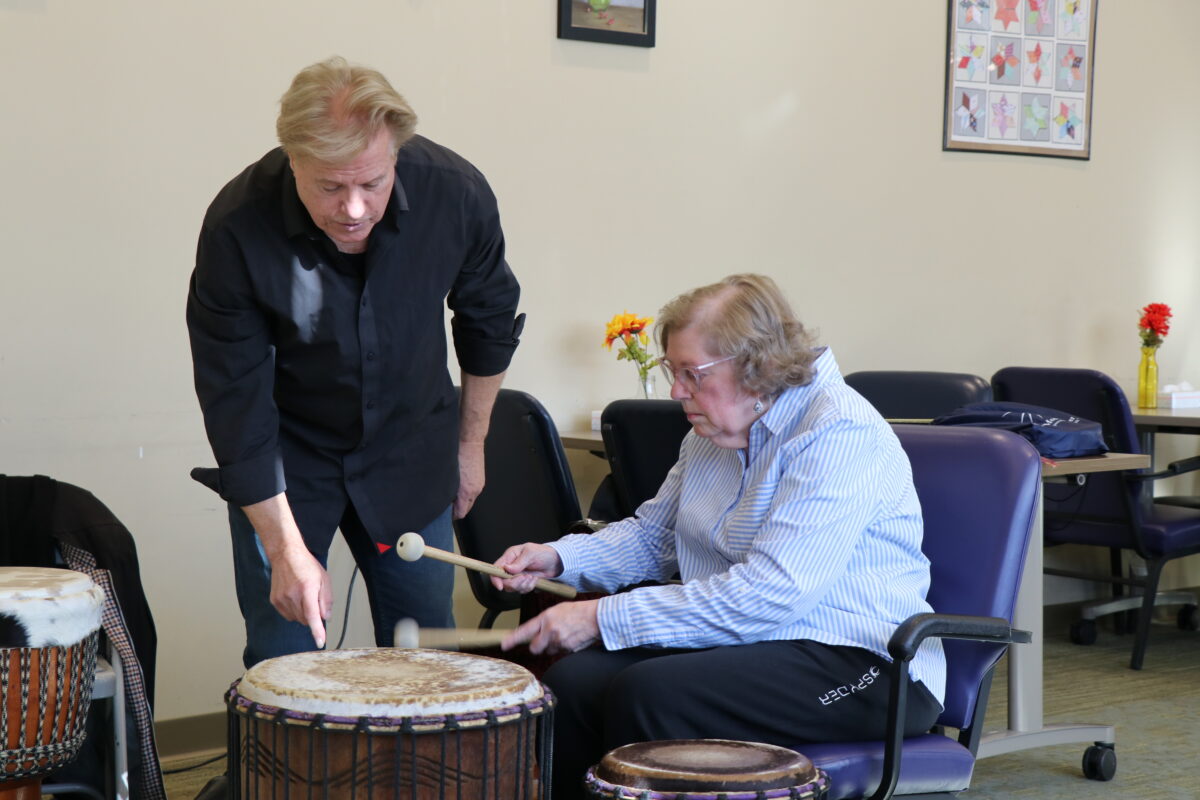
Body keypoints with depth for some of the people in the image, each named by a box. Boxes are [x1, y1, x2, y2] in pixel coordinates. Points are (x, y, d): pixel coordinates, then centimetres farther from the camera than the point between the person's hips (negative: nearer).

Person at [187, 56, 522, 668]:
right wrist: (286, 550, -23)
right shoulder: (236, 229, -27)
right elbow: (235, 400, -21)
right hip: (286, 458, -2)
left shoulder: (455, 194, -21)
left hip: (409, 453, 2)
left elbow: (488, 319, 1)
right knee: (282, 658, -2)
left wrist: (470, 442, 10)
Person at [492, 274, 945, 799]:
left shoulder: (841, 435, -18)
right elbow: (652, 535, 24)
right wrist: (558, 557, 4)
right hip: (741, 640, 8)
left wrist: (604, 618, -24)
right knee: (573, 680, -16)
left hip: (857, 663, -8)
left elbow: (767, 596, -26)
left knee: (650, 692, -29)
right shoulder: (714, 432, 11)